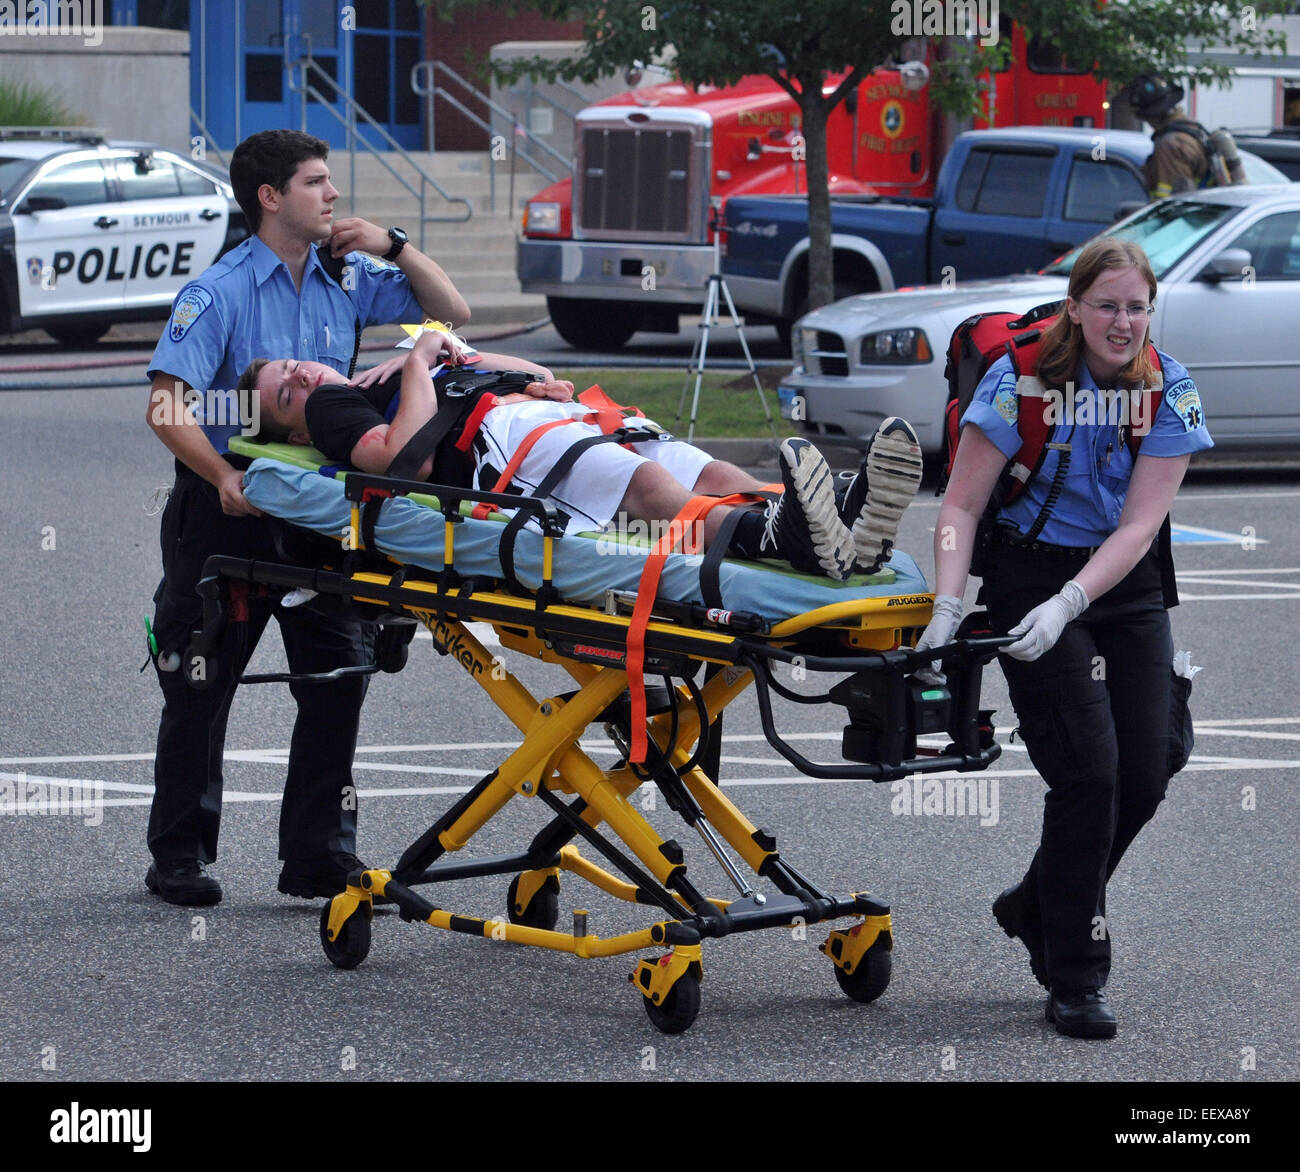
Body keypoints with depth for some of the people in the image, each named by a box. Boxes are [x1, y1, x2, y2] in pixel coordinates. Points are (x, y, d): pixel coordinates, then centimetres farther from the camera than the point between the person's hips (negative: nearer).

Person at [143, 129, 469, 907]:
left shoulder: (346, 279, 5)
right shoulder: (219, 293, -11)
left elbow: (451, 314, 10)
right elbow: (167, 405, -20)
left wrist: (394, 249, -4)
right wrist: (224, 478, -32)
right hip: (228, 513, -4)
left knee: (340, 672, -2)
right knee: (201, 684, 4)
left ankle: (319, 854, 6)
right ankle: (179, 854, 17)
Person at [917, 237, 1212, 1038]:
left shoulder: (1170, 392, -7)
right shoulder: (1022, 378, -13)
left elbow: (1139, 524, -13)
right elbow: (962, 504, -10)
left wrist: (1068, 604, -25)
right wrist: (948, 602, -23)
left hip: (1125, 585, 4)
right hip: (1030, 575, -4)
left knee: (1146, 776, 0)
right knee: (1089, 770, -13)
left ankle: (1036, 908, 26)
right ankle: (1075, 980, -3)